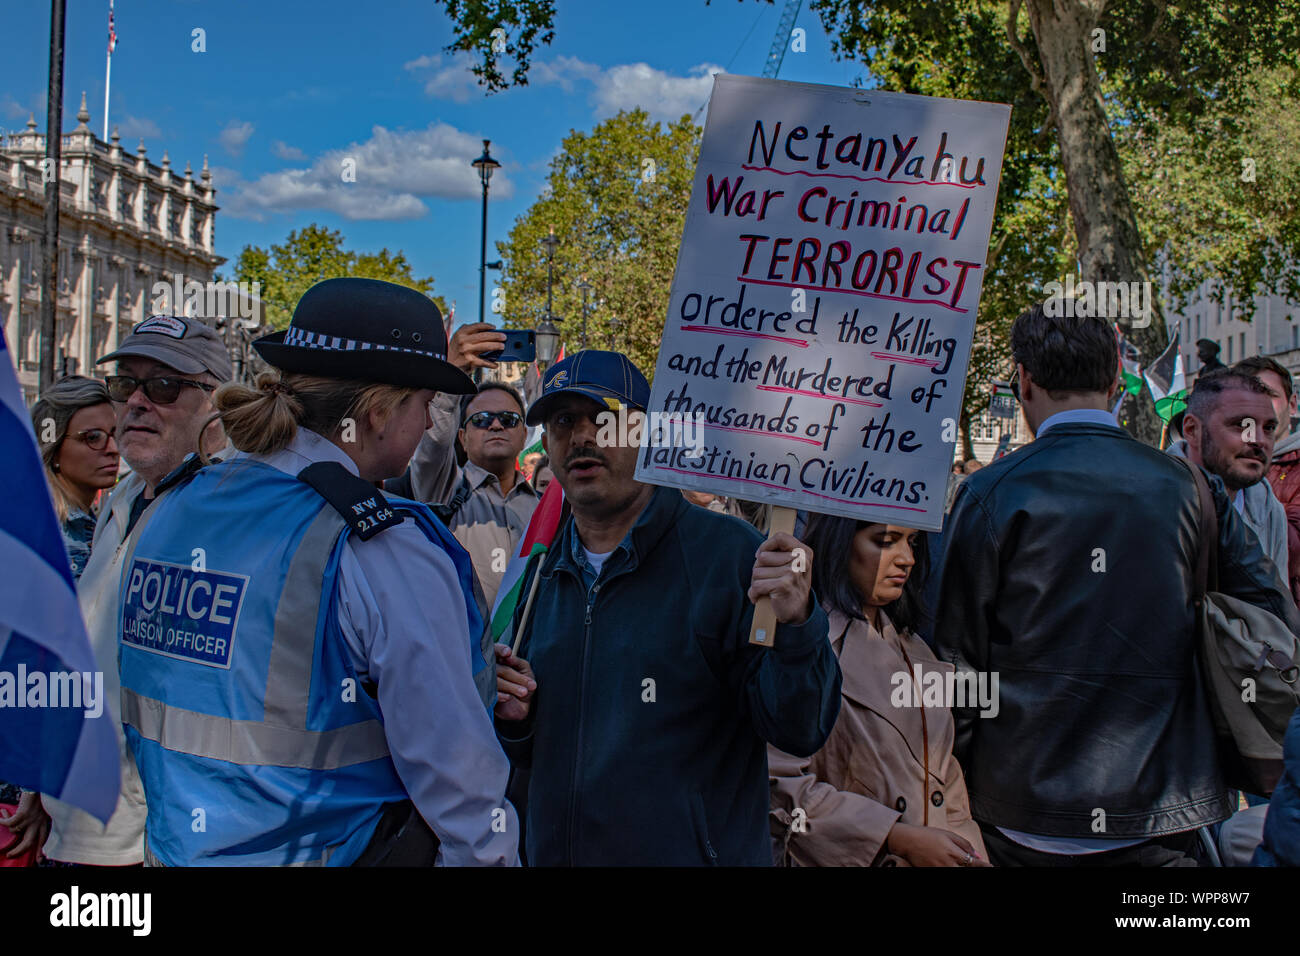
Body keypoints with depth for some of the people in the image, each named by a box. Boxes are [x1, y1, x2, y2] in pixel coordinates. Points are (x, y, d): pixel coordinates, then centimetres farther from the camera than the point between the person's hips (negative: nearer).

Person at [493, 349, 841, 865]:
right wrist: (512, 720, -7)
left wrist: (795, 626, -32)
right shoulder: (539, 573, 2)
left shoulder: (732, 553, -14)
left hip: (698, 852, -4)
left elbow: (798, 731, -17)